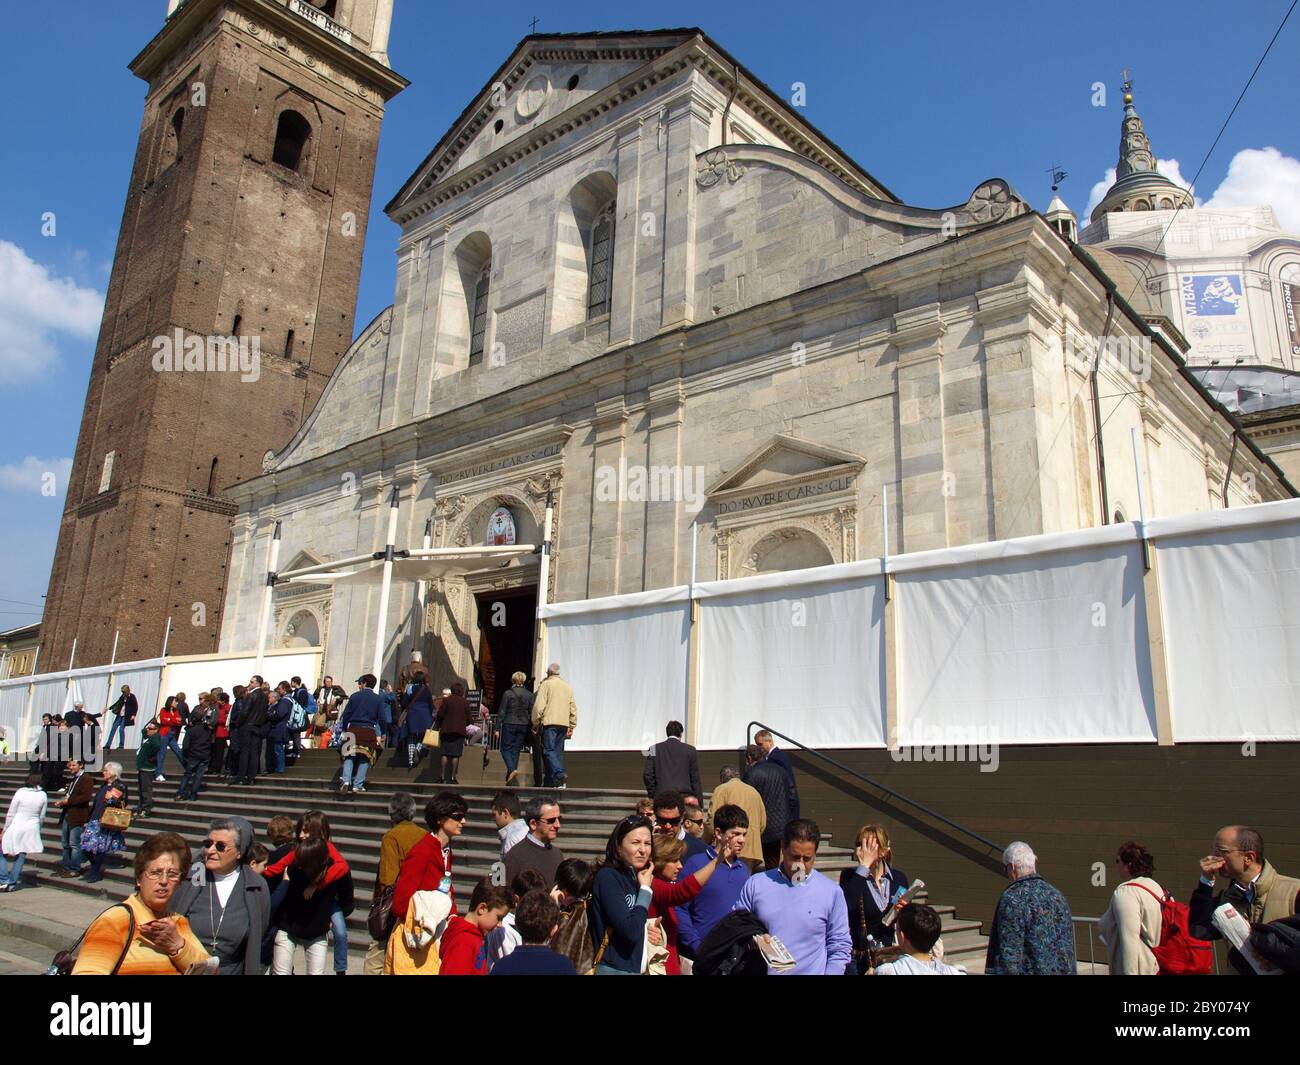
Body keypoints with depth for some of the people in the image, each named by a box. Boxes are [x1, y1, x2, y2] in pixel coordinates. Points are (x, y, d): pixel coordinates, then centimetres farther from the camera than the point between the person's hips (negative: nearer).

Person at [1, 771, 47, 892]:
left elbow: (10, 814, -6)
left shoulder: (20, 792, -12)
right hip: (31, 829, 3)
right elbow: (42, 816, 6)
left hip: (15, 828, -3)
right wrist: (37, 828, 21)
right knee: (21, 856, 10)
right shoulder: (43, 795, -2)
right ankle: (12, 883, 13)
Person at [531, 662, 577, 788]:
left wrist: (535, 724, -2)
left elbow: (539, 706, -9)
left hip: (549, 722, -5)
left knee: (549, 750, -9)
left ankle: (560, 774, -29)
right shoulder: (567, 686, 18)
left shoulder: (545, 684, 0)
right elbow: (573, 708, 16)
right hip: (563, 724, 6)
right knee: (558, 752, 8)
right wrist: (571, 726, 18)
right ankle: (550, 782, 6)